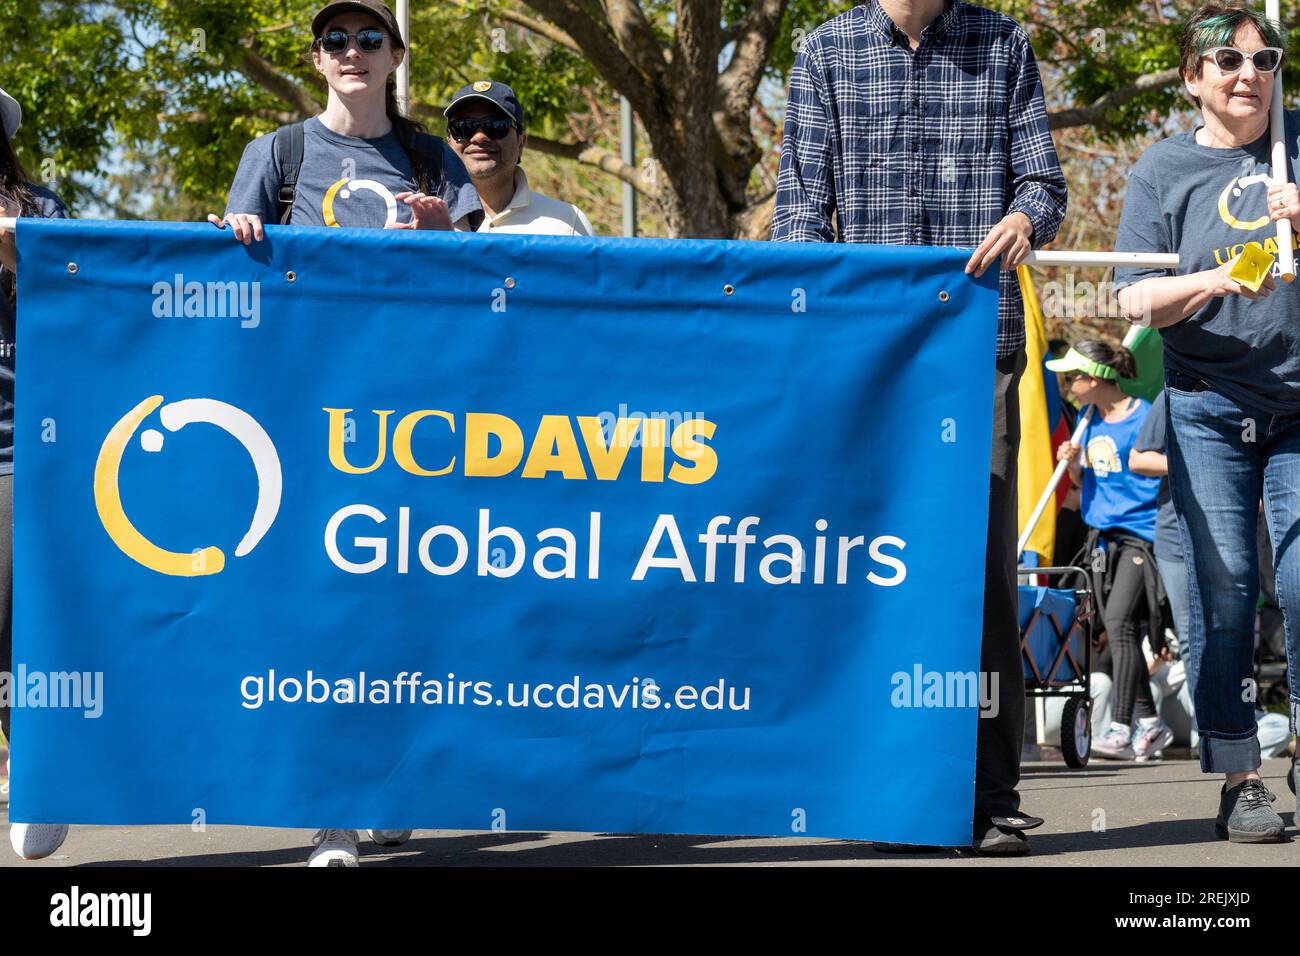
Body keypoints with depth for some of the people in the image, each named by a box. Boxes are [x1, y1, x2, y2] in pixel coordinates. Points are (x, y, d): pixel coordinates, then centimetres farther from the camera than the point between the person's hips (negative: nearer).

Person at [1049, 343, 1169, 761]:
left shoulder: (1145, 417, -9)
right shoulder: (1089, 420, 12)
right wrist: (1073, 463, 1)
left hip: (1141, 533, -8)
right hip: (1102, 535, 8)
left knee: (1120, 621, -18)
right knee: (1119, 632, 8)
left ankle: (1120, 728, -22)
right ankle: (1150, 723, 19)